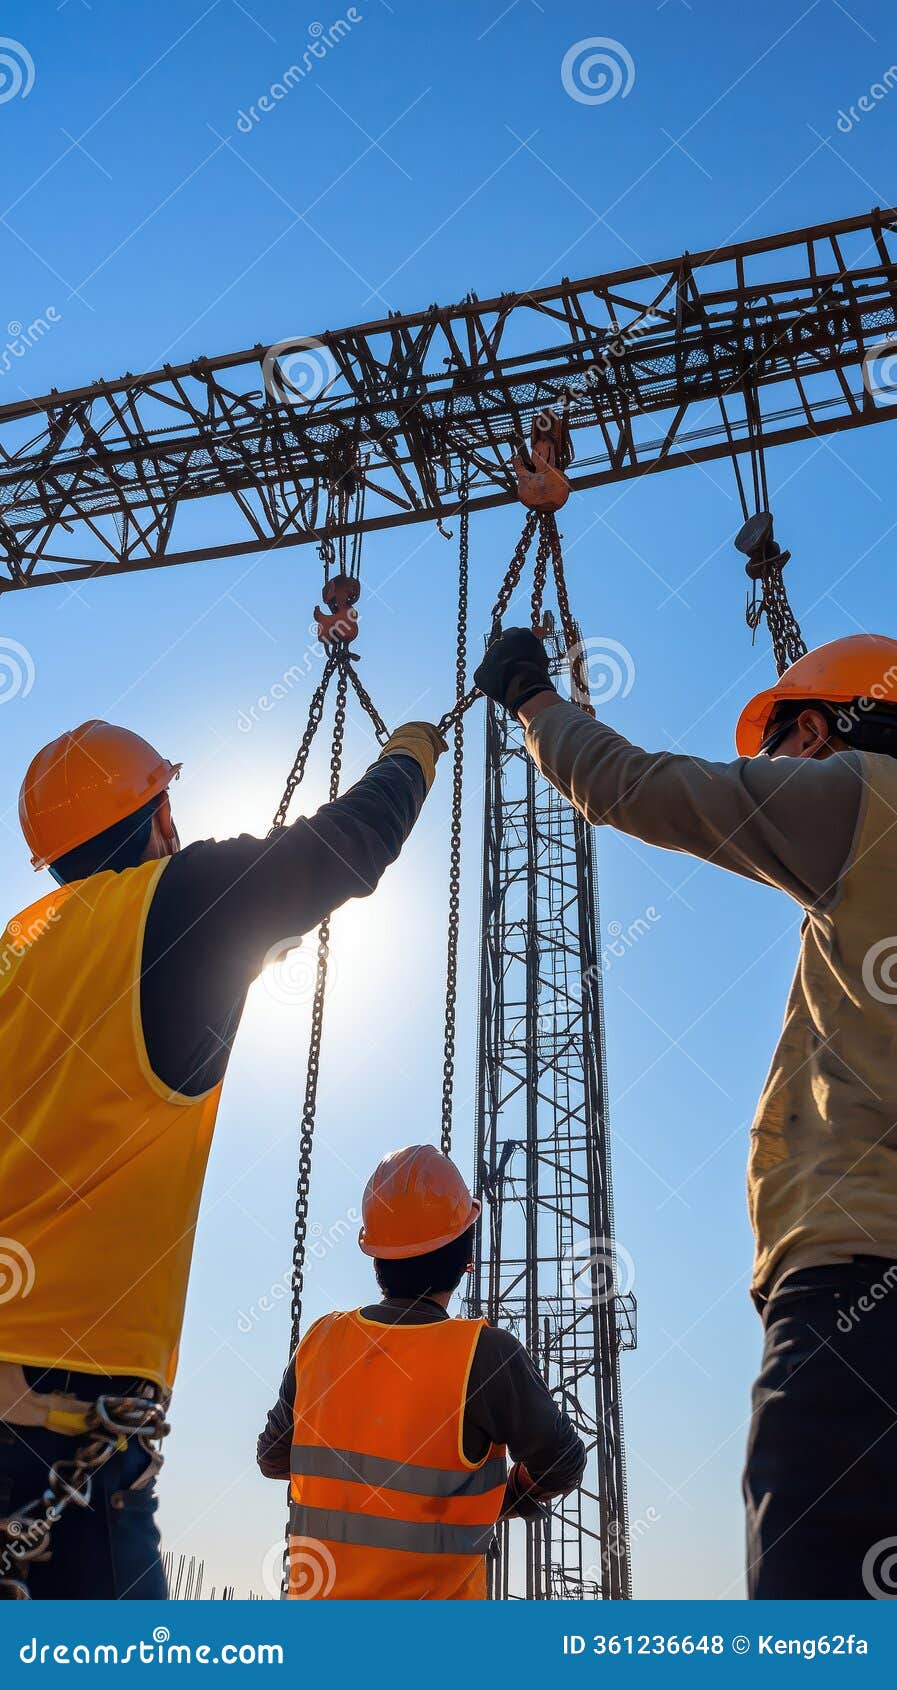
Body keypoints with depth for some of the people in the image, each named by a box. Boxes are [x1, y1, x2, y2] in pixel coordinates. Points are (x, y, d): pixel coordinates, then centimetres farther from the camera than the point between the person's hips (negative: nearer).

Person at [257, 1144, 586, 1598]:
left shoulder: (319, 1343, -3)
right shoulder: (486, 1354, -17)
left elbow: (272, 1459, 11)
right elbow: (561, 1465, -2)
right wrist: (503, 1502, 17)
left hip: (315, 1594, 5)